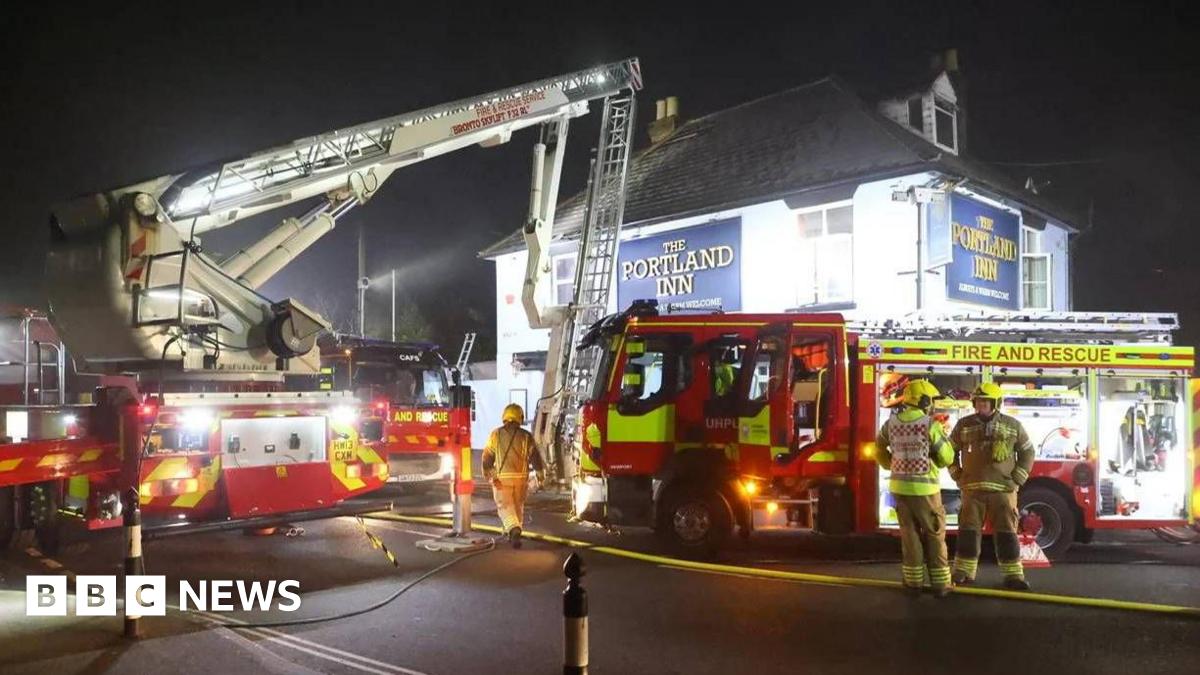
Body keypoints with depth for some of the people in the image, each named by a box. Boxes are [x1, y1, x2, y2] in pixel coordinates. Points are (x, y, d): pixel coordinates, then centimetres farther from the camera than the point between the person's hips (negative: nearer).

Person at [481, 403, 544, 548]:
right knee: (518, 505, 18)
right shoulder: (526, 436, -2)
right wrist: (540, 474, 14)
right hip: (521, 477, 1)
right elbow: (535, 455, 0)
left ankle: (514, 530, -25)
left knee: (505, 506, -1)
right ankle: (513, 533, 27)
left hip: (501, 477, -1)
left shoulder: (496, 434, -2)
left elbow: (487, 455, 2)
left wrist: (487, 472, 16)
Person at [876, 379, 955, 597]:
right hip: (924, 487, -5)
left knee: (910, 534, 12)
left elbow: (879, 449, 17)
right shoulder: (930, 424, -14)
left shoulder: (892, 422, 3)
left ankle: (913, 582, 15)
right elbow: (947, 458, -7)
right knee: (934, 535, 8)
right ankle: (940, 584, 11)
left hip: (899, 486, 5)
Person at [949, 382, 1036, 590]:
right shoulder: (964, 425, 3)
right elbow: (950, 451, 13)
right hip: (972, 489, 1)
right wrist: (958, 476, 4)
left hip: (1003, 490, -1)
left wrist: (1017, 479, 2)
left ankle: (1013, 575, 9)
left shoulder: (1012, 425, 2)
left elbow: (1027, 452, 11)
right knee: (968, 532, 2)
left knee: (1007, 534, 2)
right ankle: (963, 573, 10)